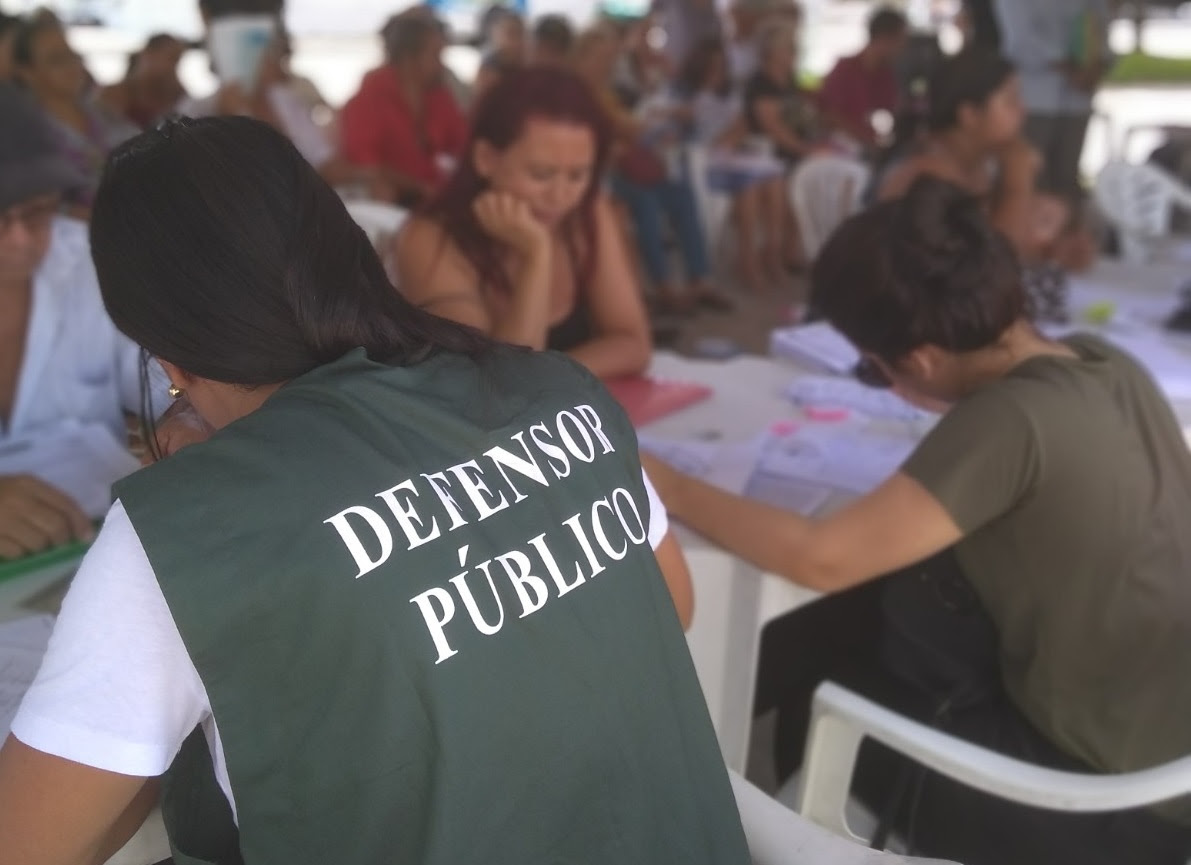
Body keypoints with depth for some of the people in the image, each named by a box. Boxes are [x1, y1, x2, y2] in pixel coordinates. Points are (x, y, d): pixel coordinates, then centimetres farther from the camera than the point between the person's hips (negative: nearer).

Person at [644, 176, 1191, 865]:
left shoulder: (1010, 420, -27)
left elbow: (822, 558, -26)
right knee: (880, 637, 17)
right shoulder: (1109, 363, -4)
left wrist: (673, 491, -14)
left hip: (1119, 789, -7)